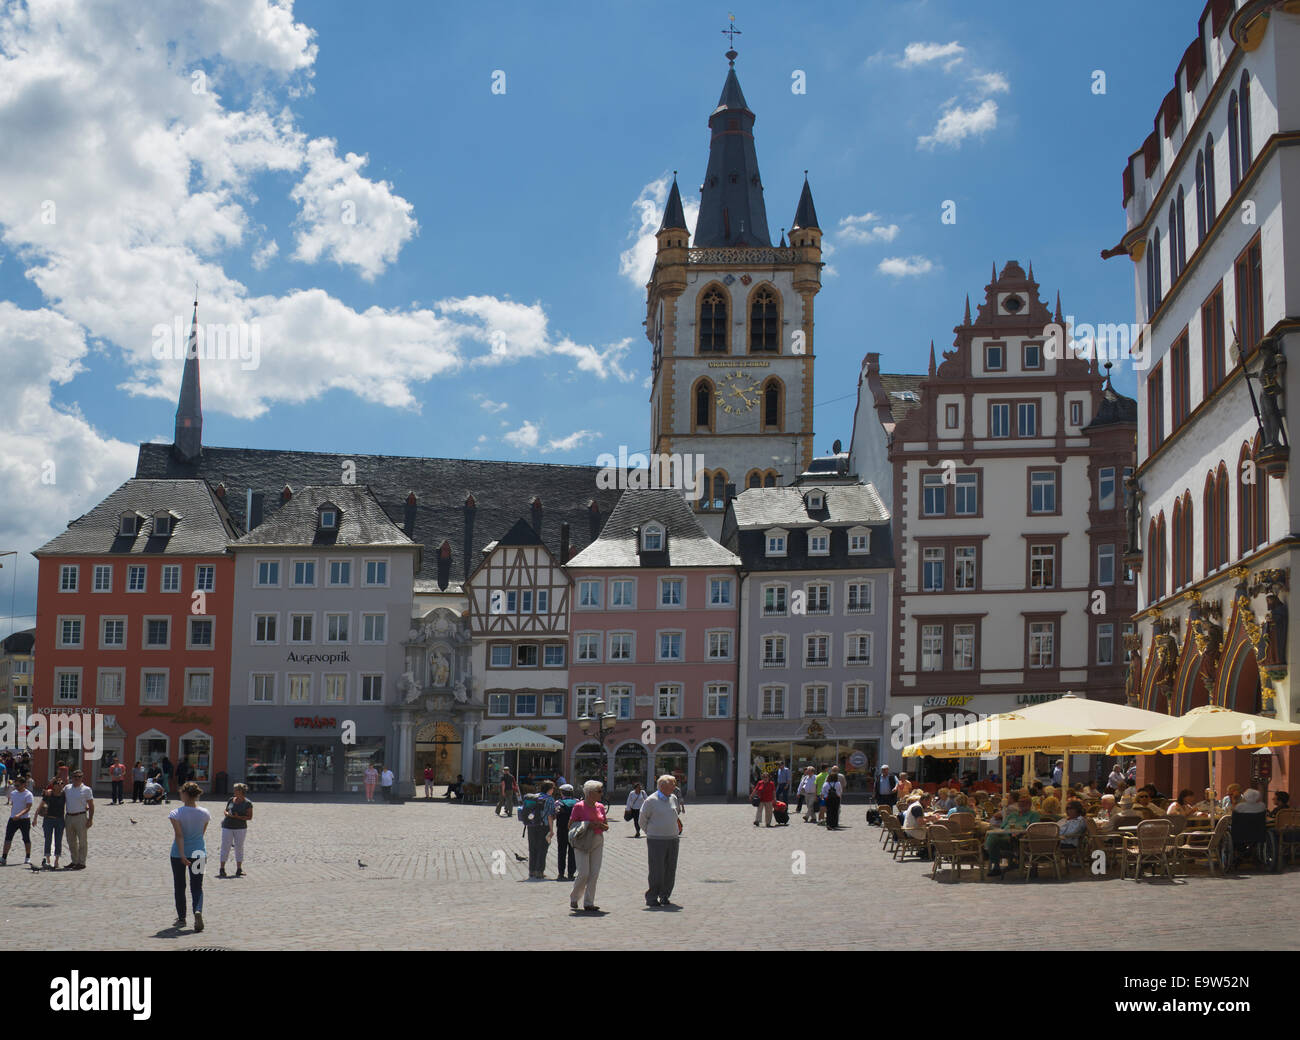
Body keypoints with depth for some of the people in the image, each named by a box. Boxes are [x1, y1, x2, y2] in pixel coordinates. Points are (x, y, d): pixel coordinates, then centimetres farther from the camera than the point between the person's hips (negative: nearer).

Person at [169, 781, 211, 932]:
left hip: (179, 853, -2)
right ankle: (198, 911, -20)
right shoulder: (204, 813, -3)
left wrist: (182, 855, -23)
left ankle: (181, 918, 23)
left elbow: (179, 835, -19)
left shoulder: (176, 813, -12)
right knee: (197, 887, 6)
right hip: (199, 852, 2)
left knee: (179, 887, 15)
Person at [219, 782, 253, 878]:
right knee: (225, 847, -1)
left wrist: (238, 817, -18)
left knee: (239, 848, 4)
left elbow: (249, 817, -5)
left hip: (241, 828, -2)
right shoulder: (231, 800, 7)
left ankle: (239, 870, 12)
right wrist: (227, 814, -8)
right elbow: (225, 811, 16)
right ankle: (222, 869, 3)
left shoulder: (247, 803, -3)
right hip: (227, 827, 2)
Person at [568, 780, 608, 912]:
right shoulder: (579, 807, -7)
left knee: (594, 874, 0)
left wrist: (600, 825, -8)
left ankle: (589, 903, 6)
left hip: (598, 842, 5)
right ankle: (573, 898, 13)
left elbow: (606, 826, 16)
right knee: (584, 873, -10)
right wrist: (587, 824, -15)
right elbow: (570, 825, -5)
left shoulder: (600, 807, 9)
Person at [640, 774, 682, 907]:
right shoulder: (651, 801, -9)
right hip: (656, 841, -6)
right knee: (657, 871, -6)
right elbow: (643, 819, 1)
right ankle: (651, 898, 3)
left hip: (673, 840, 6)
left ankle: (665, 897, 16)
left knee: (670, 871, 6)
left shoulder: (673, 799, 10)